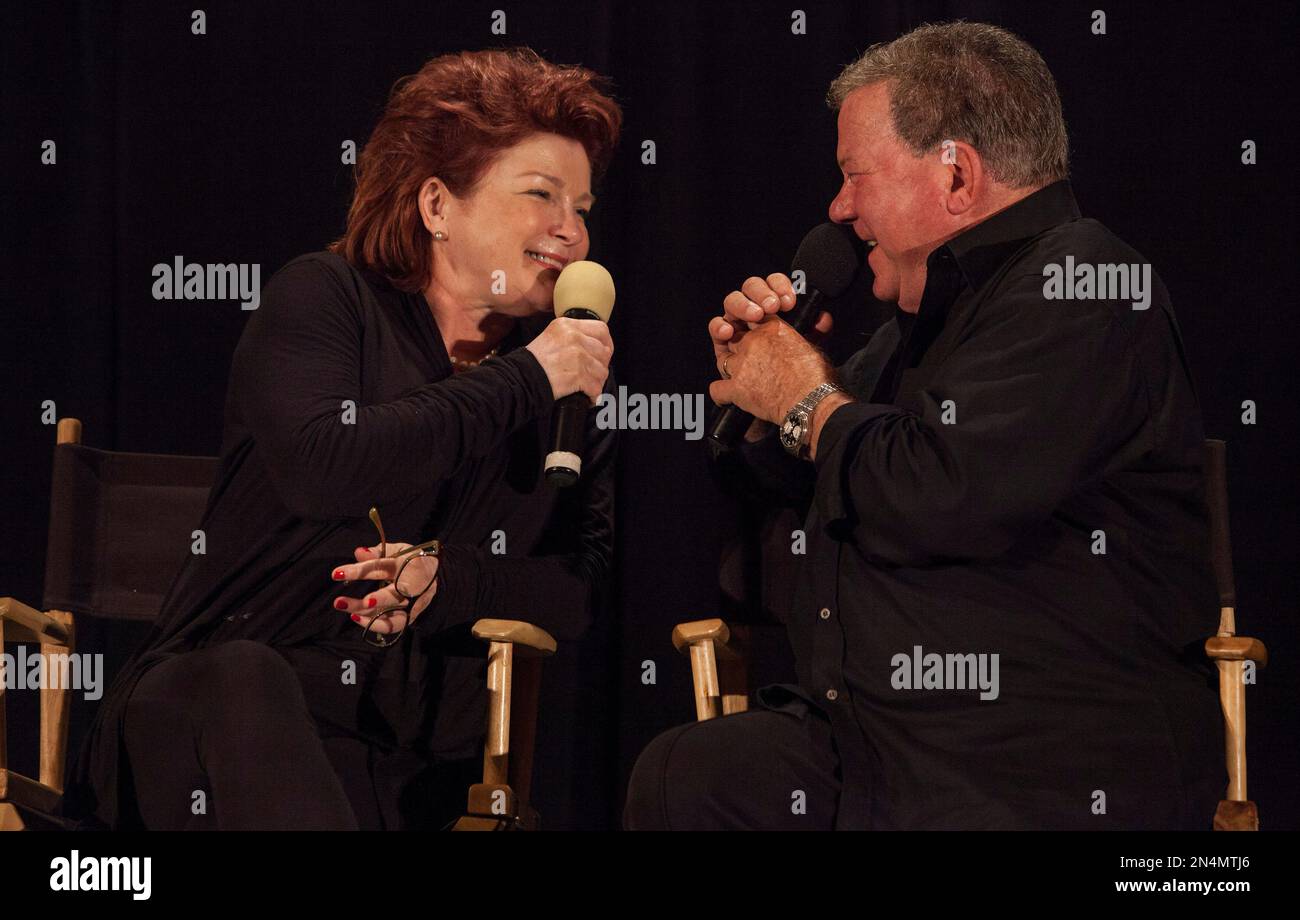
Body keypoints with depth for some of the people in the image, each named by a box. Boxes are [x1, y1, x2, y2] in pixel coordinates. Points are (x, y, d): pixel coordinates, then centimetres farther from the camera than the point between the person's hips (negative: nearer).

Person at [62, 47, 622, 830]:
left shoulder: (573, 381, 16)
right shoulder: (324, 298, 5)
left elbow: (584, 588, 8)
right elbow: (320, 465, -16)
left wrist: (449, 578, -12)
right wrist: (522, 382, -10)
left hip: (404, 759, 2)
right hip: (216, 694, -1)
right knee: (241, 677, -37)